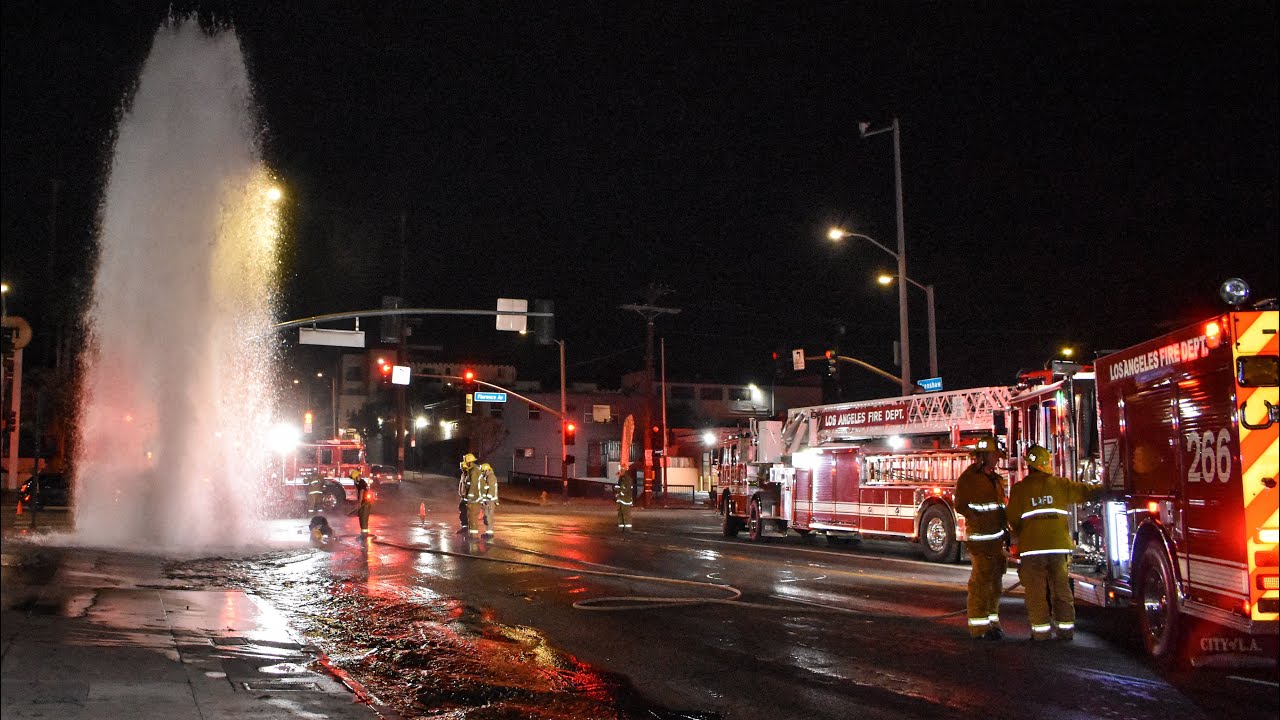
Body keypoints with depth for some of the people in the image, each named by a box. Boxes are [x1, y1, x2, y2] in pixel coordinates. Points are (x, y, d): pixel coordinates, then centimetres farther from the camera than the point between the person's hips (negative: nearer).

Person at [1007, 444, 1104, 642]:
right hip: (1059, 545, 1)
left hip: (1031, 547, -1)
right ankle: (1066, 628, 13)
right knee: (1061, 588, 10)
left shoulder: (1019, 489, 1)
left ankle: (1041, 630, 3)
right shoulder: (1060, 485, 4)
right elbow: (1086, 491, 15)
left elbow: (1013, 520, 2)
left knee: (1036, 592, 3)